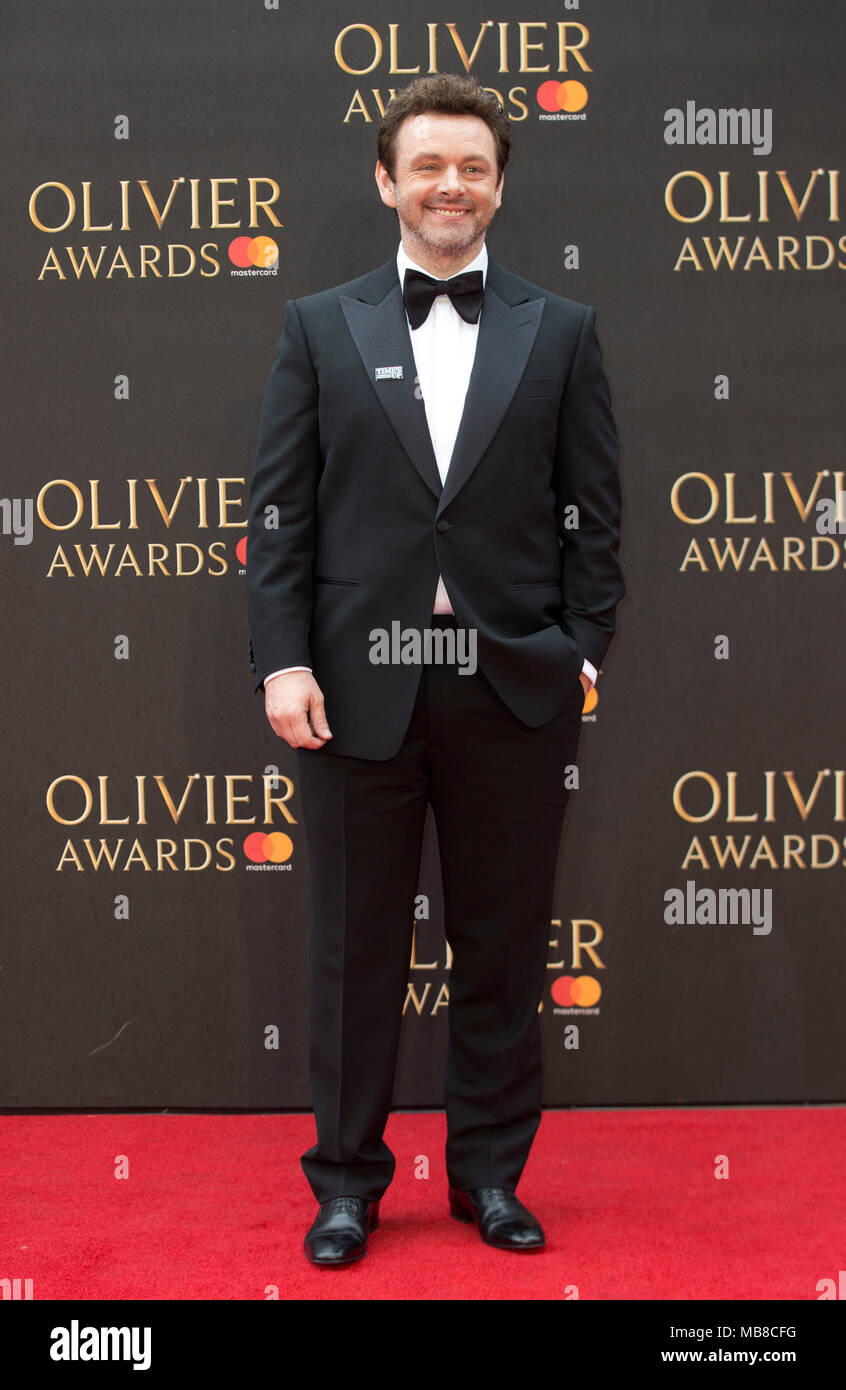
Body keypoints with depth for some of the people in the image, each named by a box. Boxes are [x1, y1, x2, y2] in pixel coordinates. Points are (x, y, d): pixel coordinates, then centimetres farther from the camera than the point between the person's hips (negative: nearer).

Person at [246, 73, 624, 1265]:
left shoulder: (560, 331, 8)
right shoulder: (320, 327, 7)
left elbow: (592, 510, 6)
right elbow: (280, 510, 3)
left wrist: (584, 652, -2)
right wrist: (282, 660, -6)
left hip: (515, 691, 1)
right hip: (360, 688, 0)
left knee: (504, 950, 10)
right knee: (355, 949, 8)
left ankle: (491, 1172, 26)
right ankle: (347, 1180, 23)